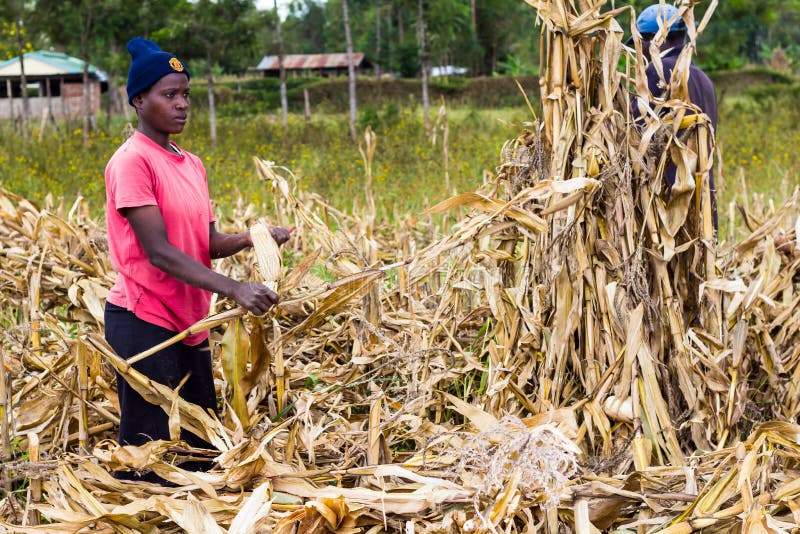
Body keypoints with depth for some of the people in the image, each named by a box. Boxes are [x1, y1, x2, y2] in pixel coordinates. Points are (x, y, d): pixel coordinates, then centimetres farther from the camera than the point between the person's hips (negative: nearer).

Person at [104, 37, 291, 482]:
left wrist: (253, 238, -10)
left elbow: (210, 243, 11)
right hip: (144, 324, -8)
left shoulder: (192, 164, 12)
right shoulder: (132, 161, -14)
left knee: (199, 449, 13)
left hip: (190, 324, 8)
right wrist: (234, 289, -27)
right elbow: (158, 251, -20)